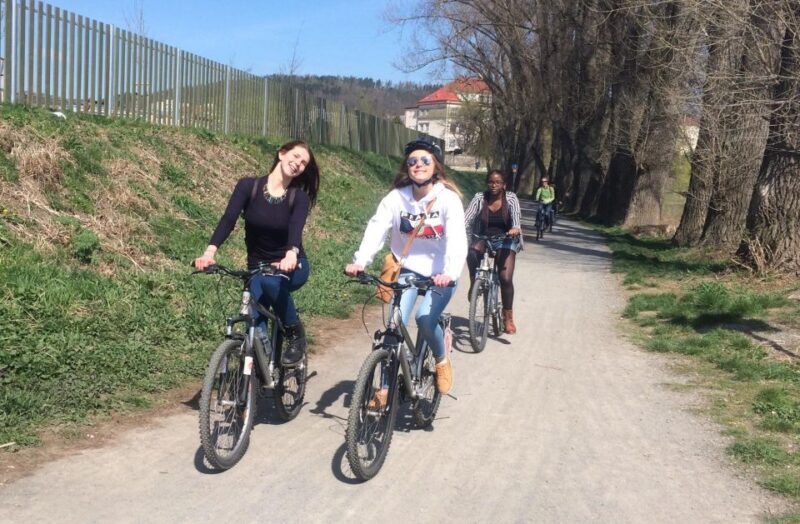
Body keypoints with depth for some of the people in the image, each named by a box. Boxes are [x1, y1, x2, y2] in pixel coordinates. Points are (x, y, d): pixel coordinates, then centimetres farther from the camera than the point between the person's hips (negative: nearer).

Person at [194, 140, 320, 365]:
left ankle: (295, 334, -13)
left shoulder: (299, 197, -8)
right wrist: (210, 251, -37)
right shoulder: (248, 186, -7)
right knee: (255, 327, -16)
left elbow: (296, 228, -26)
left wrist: (291, 255, -48)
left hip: (292, 266, -1)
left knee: (270, 281, -35)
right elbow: (229, 219, -20)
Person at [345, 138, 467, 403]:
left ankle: (442, 360, 10)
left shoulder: (448, 198, -16)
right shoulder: (396, 197, -10)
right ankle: (386, 388, 1)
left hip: (440, 274, -2)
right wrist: (360, 261, -40)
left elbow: (457, 240, -28)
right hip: (409, 270, 2)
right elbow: (376, 228, -22)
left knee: (425, 319, -23)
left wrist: (450, 273, -46)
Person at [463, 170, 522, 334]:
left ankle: (508, 318, -1)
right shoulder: (480, 198, -2)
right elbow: (466, 218, -12)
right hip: (483, 239, 1)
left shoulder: (511, 198, -3)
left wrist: (515, 228, -42)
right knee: (472, 251, -35)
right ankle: (474, 283, -14)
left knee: (506, 278, -14)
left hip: (505, 240, -1)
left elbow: (515, 217, -19)